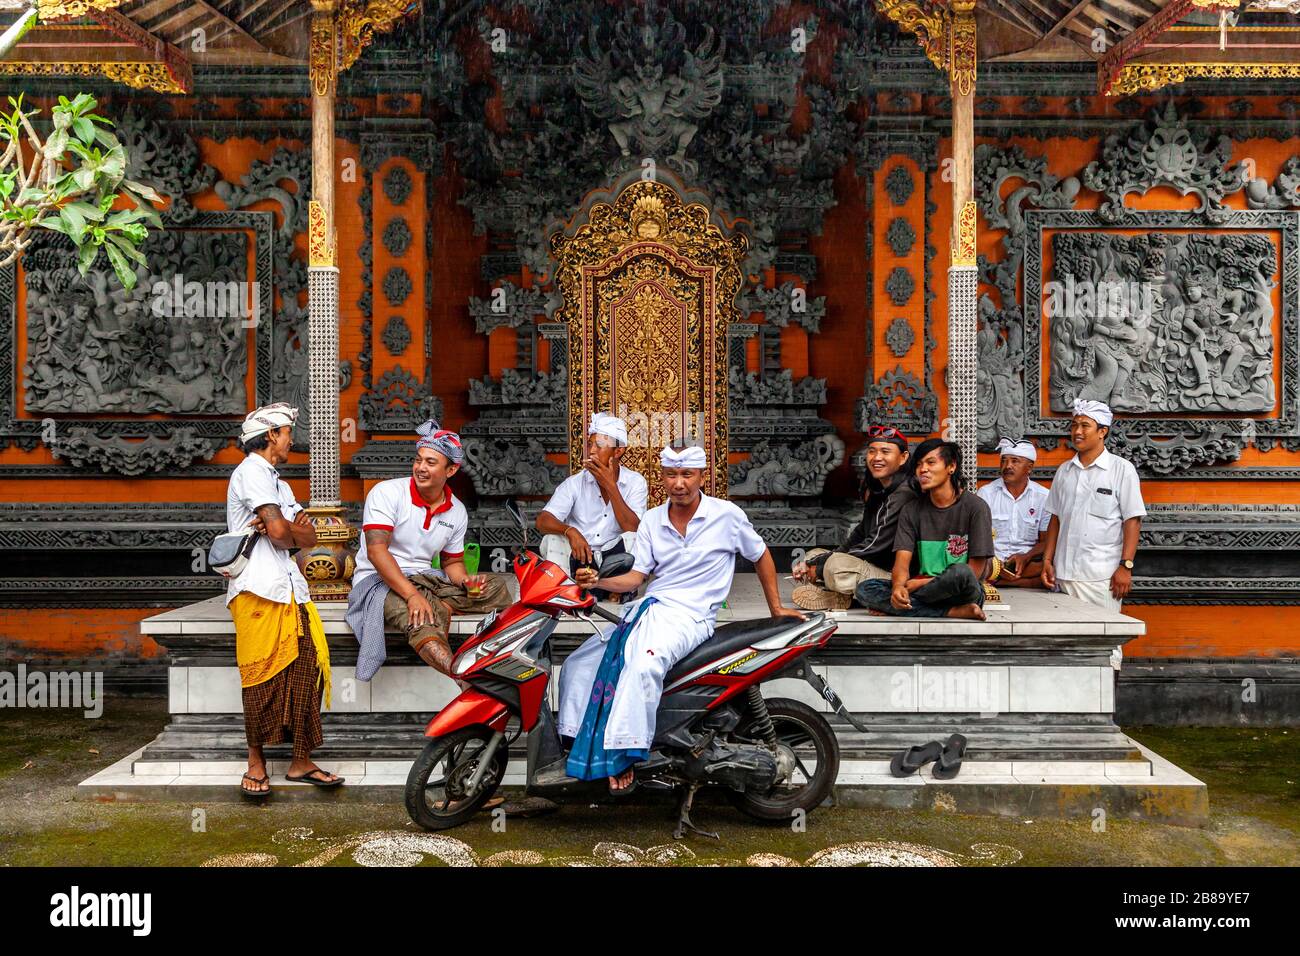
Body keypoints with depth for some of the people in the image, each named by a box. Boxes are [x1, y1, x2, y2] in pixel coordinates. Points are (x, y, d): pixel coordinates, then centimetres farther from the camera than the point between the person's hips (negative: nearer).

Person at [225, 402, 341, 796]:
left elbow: (309, 538, 17)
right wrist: (294, 531, 10)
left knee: (307, 669, -1)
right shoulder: (251, 470, -2)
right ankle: (256, 762, 0)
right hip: (259, 587, -8)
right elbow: (279, 532, -13)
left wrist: (289, 528, -4)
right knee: (263, 677, -9)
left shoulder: (277, 482, 28)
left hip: (289, 586, 8)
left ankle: (301, 761, 2)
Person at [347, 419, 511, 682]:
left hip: (425, 579, 7)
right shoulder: (387, 493, -10)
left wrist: (465, 580, -9)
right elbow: (376, 551, -21)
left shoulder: (457, 511, 7)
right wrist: (412, 595, -32)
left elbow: (451, 562, 18)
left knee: (495, 588, -10)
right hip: (379, 581, -7)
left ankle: (440, 609, -26)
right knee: (423, 621, -39)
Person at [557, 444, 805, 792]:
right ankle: (576, 740, -2)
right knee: (576, 665, -6)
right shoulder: (652, 520, 11)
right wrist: (598, 581, -13)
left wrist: (776, 609, 14)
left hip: (689, 616, -6)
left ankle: (624, 754, -30)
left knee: (644, 666, -36)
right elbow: (636, 576, 6)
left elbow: (761, 556, 13)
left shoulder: (727, 515, 0)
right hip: (648, 606, 6)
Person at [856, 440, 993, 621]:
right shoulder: (912, 511, 7)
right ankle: (953, 612, -25)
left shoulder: (975, 507, -5)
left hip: (962, 592, -4)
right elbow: (902, 562, -3)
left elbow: (974, 572, -9)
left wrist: (915, 585, -13)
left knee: (960, 572, -38)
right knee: (864, 590, -19)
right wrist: (898, 586, -29)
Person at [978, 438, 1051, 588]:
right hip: (993, 560, -2)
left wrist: (1025, 557, -14)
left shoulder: (1043, 496, 7)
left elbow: (1046, 541, 7)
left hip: (1028, 562, 2)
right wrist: (995, 564, -19)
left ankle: (994, 580, -27)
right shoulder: (986, 493, 4)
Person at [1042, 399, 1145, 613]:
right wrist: (1047, 561, 10)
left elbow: (1132, 521, -4)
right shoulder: (1064, 471, 14)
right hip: (1063, 573, 5)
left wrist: (1125, 566, -11)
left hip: (1102, 577, -4)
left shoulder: (1122, 469, -1)